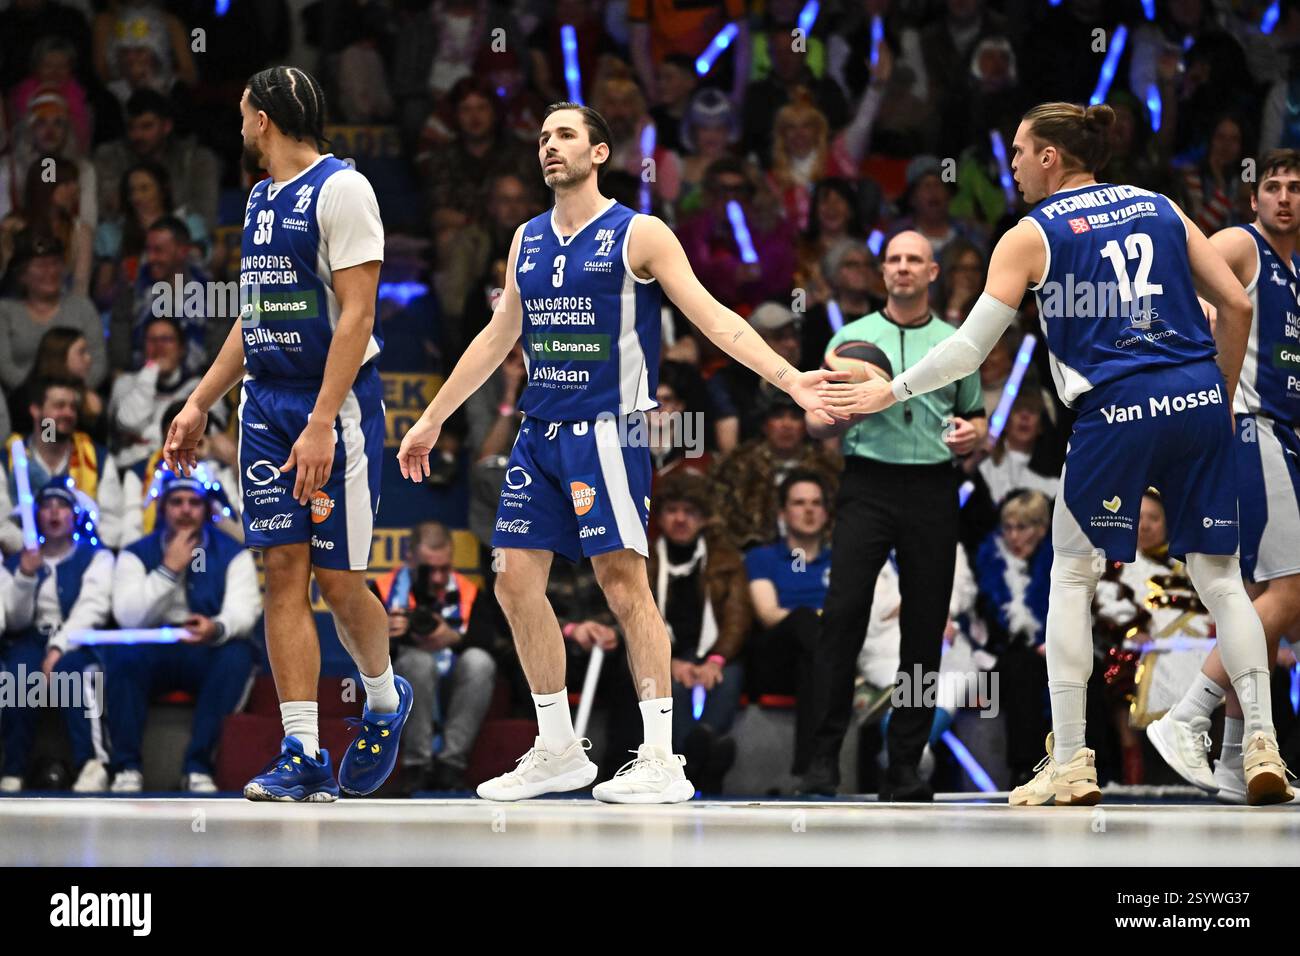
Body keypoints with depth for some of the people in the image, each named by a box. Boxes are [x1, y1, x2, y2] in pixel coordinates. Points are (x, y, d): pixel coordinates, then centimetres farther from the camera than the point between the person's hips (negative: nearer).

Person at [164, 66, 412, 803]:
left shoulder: (340, 190, -12)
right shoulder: (261, 199, 15)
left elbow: (355, 315, -18)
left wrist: (321, 425, -24)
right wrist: (200, 404, 21)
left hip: (336, 406, -7)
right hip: (266, 405, 7)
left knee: (338, 577, -2)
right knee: (284, 570, -2)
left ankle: (386, 701, 27)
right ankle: (305, 758, -4)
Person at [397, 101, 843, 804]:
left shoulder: (638, 235, -3)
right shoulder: (528, 240, 15)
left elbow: (714, 318, -7)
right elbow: (498, 336, 24)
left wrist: (789, 378, -19)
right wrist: (432, 419, 27)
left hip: (604, 430, -7)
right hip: (538, 431, 7)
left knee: (623, 581, -10)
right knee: (516, 580, 3)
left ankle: (661, 761, -8)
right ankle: (558, 752, 13)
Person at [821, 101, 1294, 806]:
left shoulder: (1030, 236, 5)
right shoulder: (1158, 207, 16)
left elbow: (970, 349, 3)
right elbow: (1236, 304, 11)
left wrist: (889, 391, 15)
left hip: (1116, 408, -4)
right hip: (1199, 399, 4)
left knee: (1072, 575, 11)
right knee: (1220, 575, 9)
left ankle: (1070, 762, 6)